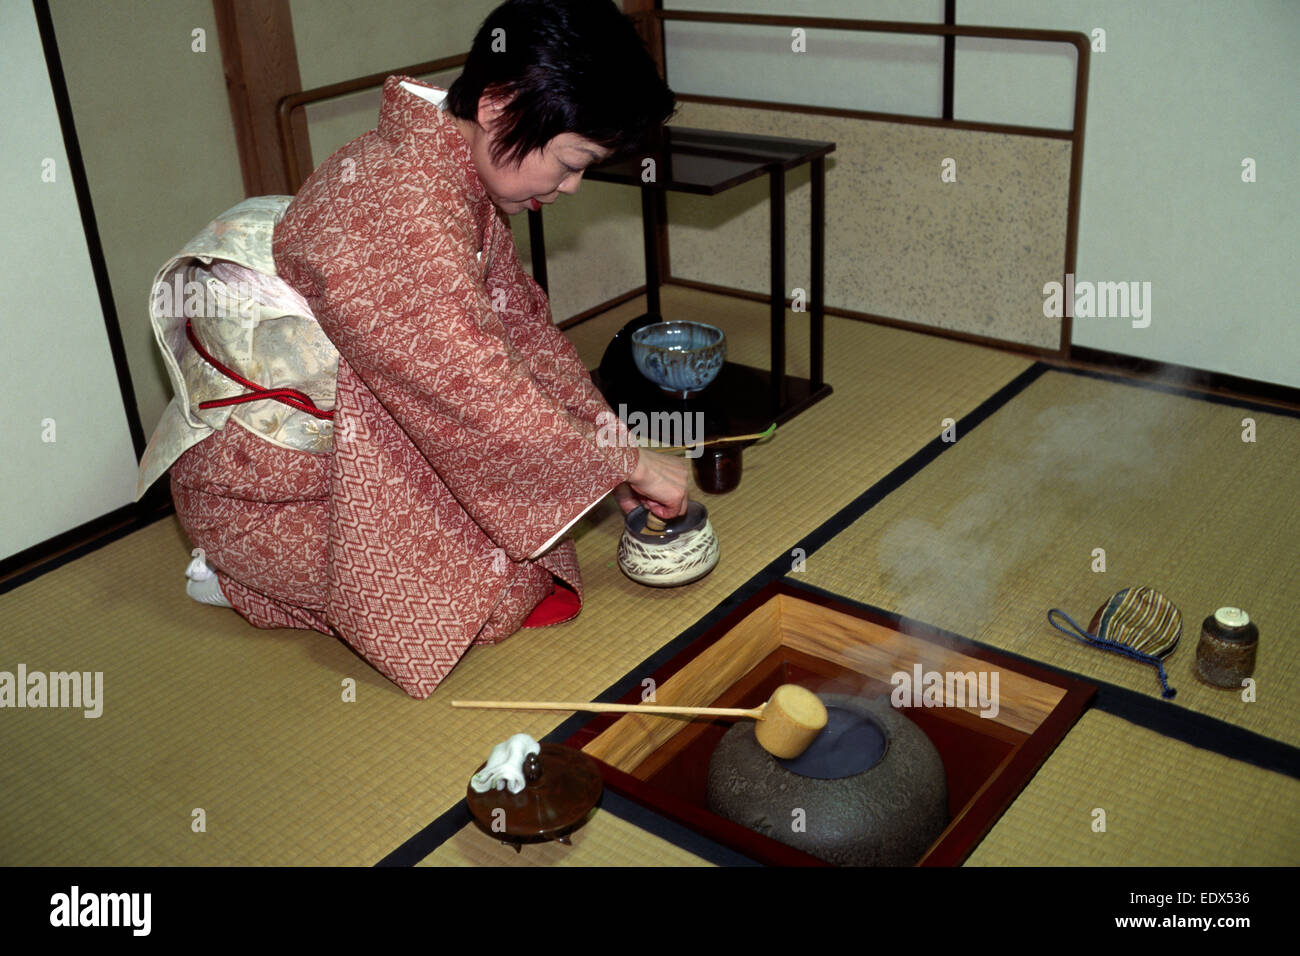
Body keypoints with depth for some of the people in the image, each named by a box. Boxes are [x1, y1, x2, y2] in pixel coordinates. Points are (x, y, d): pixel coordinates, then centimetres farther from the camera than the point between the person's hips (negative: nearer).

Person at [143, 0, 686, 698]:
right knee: (484, 593, -7)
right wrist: (625, 465, -23)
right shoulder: (402, 208, -34)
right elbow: (470, 384, -34)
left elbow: (519, 319, 3)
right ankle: (241, 576, 6)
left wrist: (608, 438, -3)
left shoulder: (454, 170, -2)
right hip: (266, 475, -9)